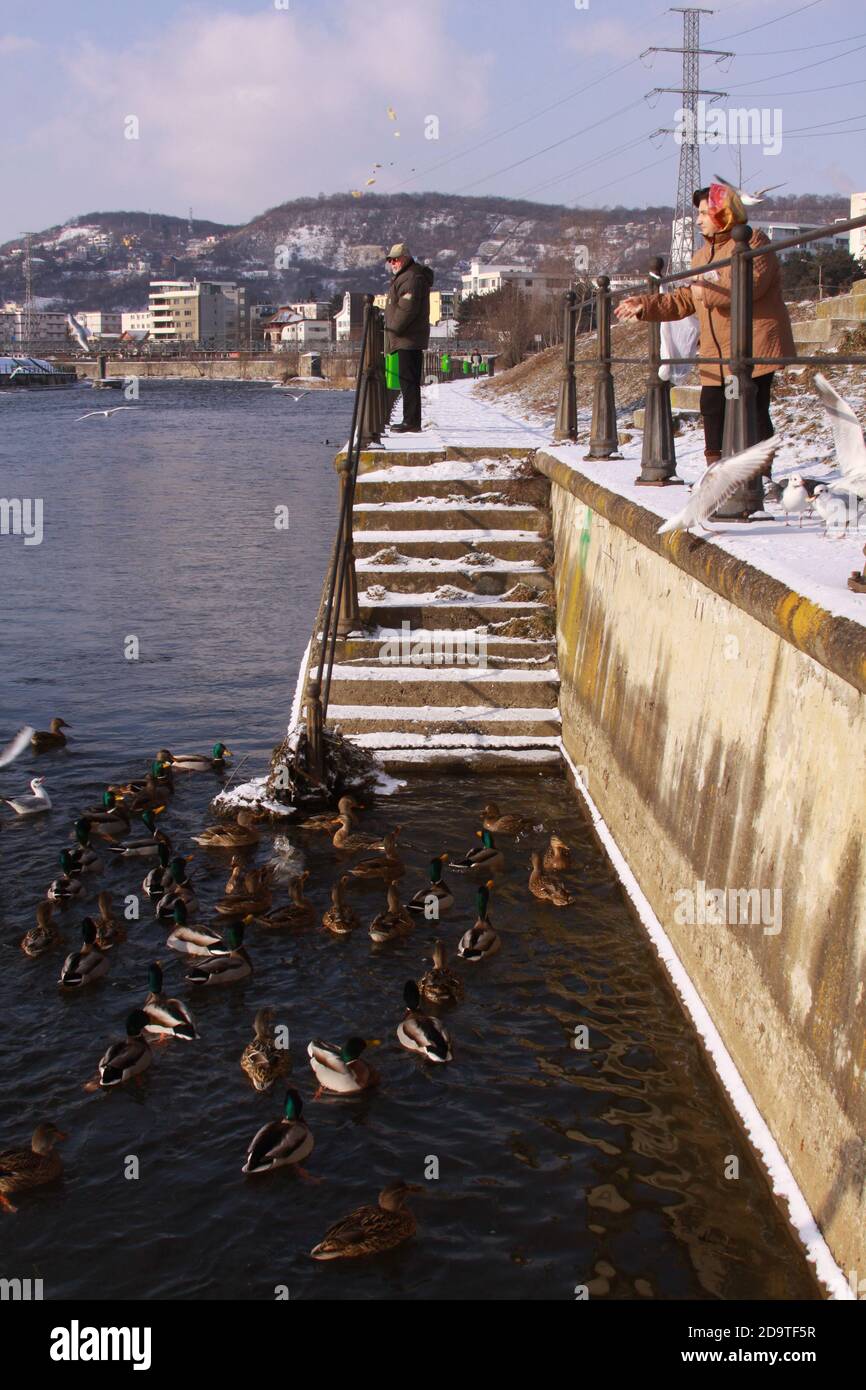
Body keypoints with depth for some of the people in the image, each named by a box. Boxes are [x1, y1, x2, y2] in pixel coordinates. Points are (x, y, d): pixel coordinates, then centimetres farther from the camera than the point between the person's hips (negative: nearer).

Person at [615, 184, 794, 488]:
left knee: (754, 410, -10)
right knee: (712, 408, 8)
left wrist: (709, 291, -21)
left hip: (753, 347, -8)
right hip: (715, 354, 8)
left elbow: (753, 284, -21)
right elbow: (682, 302, 23)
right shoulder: (702, 255, 21)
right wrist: (644, 305, 15)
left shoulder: (752, 241, -5)